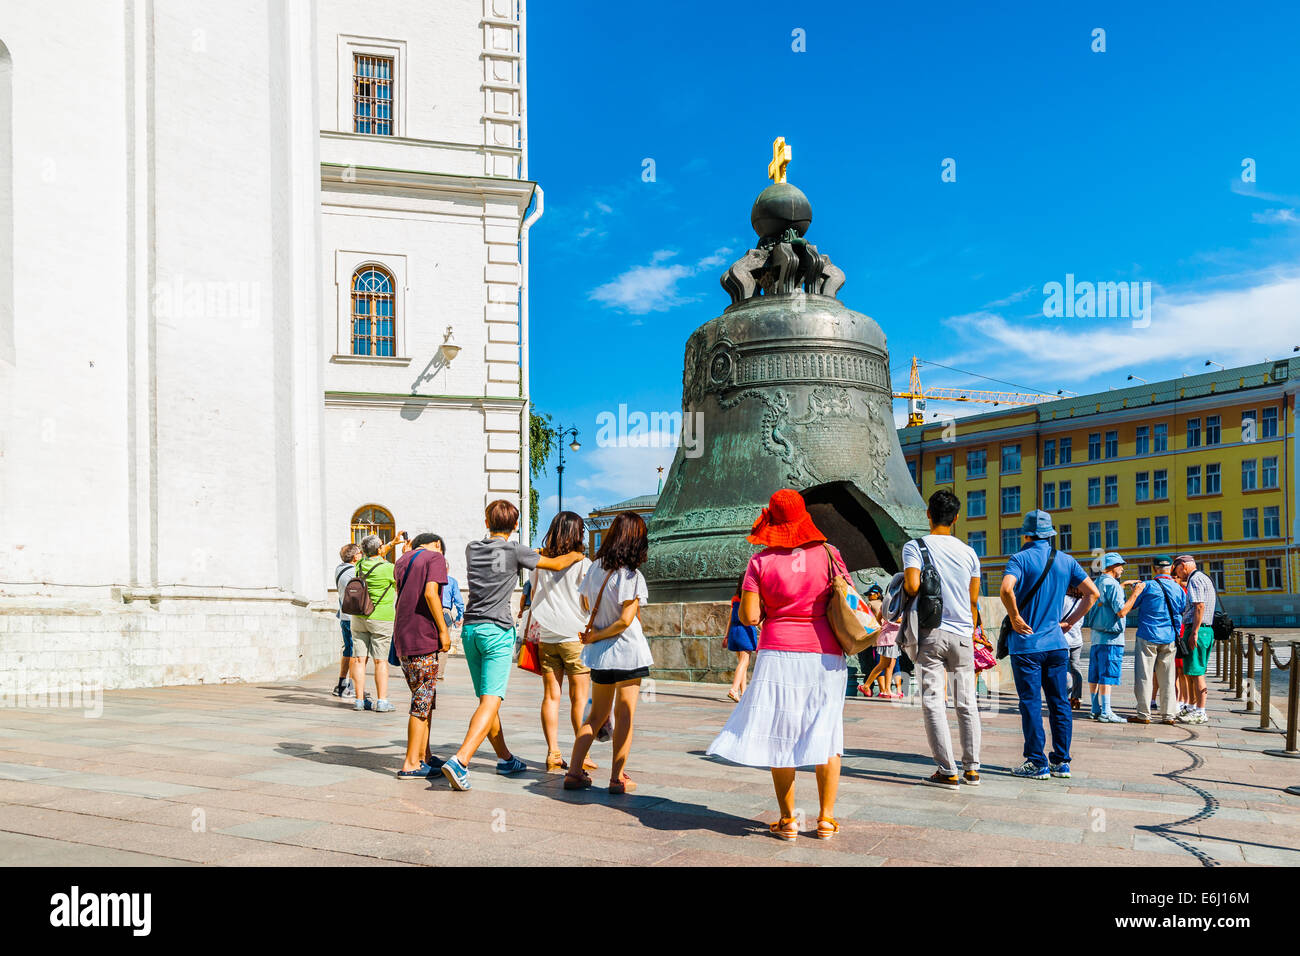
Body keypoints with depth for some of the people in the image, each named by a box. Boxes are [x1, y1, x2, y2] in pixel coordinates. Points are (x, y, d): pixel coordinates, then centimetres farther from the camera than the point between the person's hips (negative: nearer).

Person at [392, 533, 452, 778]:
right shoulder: (435, 558, -4)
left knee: (424, 698, 16)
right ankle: (411, 765, -2)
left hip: (402, 638, 8)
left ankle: (424, 756, 19)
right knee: (423, 701, -3)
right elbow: (430, 593, -19)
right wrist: (443, 629, -15)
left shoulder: (401, 562, 18)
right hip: (423, 638, -8)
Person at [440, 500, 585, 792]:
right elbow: (557, 564, 7)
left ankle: (505, 758, 30)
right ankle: (459, 761, -24)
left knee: (487, 699, 16)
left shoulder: (472, 549, 11)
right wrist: (576, 555, 28)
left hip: (470, 629, 6)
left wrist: (529, 553, 46)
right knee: (491, 701, -10)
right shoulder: (515, 550, -4)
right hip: (497, 631, -6)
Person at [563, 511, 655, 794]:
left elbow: (586, 604, 16)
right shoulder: (631, 575, -15)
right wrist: (597, 635, -6)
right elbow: (626, 620, -18)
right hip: (627, 652, -6)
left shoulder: (595, 567, 3)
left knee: (597, 714, 15)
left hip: (599, 652, 6)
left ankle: (574, 771, 12)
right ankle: (618, 777, 7)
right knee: (624, 715, 4)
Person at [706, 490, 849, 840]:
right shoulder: (829, 554, 0)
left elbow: (749, 616, -7)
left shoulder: (761, 561, -3)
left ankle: (787, 820, 10)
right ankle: (826, 818, 13)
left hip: (778, 654, -1)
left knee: (780, 736, 7)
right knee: (825, 735, 10)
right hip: (825, 654, 1)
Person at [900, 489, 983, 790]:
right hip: (962, 634, 4)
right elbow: (973, 600, 12)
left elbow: (912, 586, -19)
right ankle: (972, 768, 16)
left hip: (930, 632, -4)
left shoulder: (915, 546, -6)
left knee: (933, 702, 0)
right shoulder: (968, 552, 7)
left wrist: (902, 583, 2)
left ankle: (947, 772, -1)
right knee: (966, 703, 11)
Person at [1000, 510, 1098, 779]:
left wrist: (1015, 618, -14)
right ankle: (1061, 761, 14)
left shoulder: (1020, 558, -9)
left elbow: (1006, 588, -27)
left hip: (1026, 643, -5)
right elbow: (1092, 592, 10)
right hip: (1057, 643, 5)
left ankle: (1037, 763, 2)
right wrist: (1070, 621, 12)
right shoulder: (1066, 560, 8)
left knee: (1031, 702, 0)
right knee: (1059, 702, 10)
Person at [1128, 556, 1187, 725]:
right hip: (1169, 638, 4)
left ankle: (1144, 714, 1)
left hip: (1148, 636, -4)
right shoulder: (1178, 589, 5)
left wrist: (1135, 590, 18)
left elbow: (1131, 606, 2)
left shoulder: (1147, 586, -8)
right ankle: (1169, 714, 10)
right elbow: (1184, 613, 13)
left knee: (1143, 675, 1)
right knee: (1167, 678, 9)